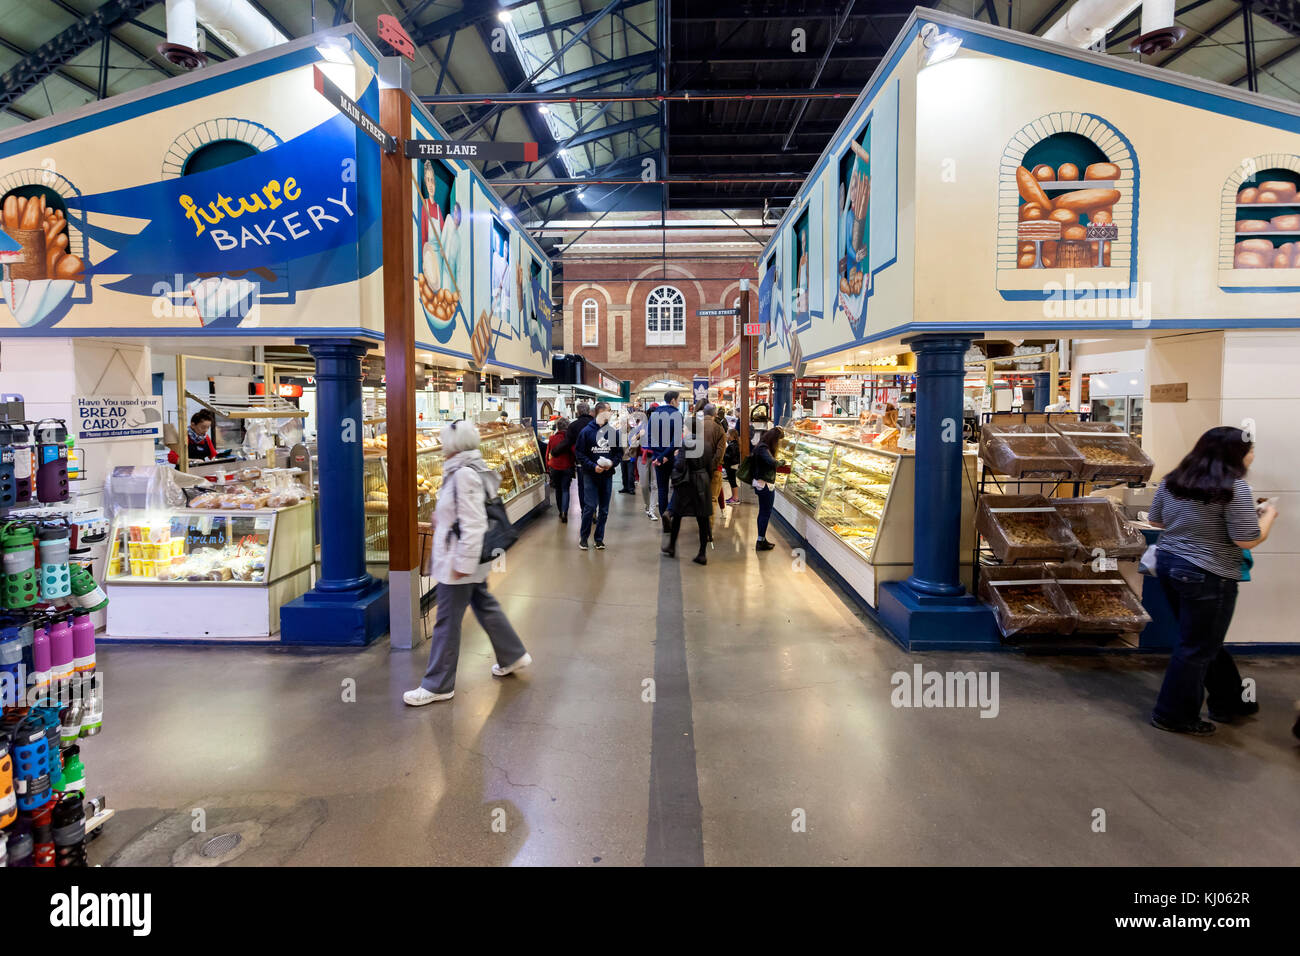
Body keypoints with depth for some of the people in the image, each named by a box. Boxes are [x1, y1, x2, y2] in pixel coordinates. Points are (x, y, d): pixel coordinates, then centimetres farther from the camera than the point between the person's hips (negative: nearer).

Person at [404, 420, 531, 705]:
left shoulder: (465, 475, -22)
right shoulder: (471, 469, 8)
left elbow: (472, 524, -25)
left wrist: (463, 563, -23)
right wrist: (442, 516, 12)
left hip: (459, 561, -10)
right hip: (471, 559, 10)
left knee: (447, 621, 0)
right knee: (485, 606, 22)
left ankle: (438, 685, 11)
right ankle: (513, 655, 36)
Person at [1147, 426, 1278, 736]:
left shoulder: (1171, 481, 4)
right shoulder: (1234, 487, -17)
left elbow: (1156, 520, 15)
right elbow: (1249, 540, -16)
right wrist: (1268, 515, 1)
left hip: (1168, 563, 8)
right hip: (1206, 576, -8)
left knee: (1206, 640, 23)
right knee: (1197, 649, 6)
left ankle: (1229, 701, 39)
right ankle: (1174, 716, 17)